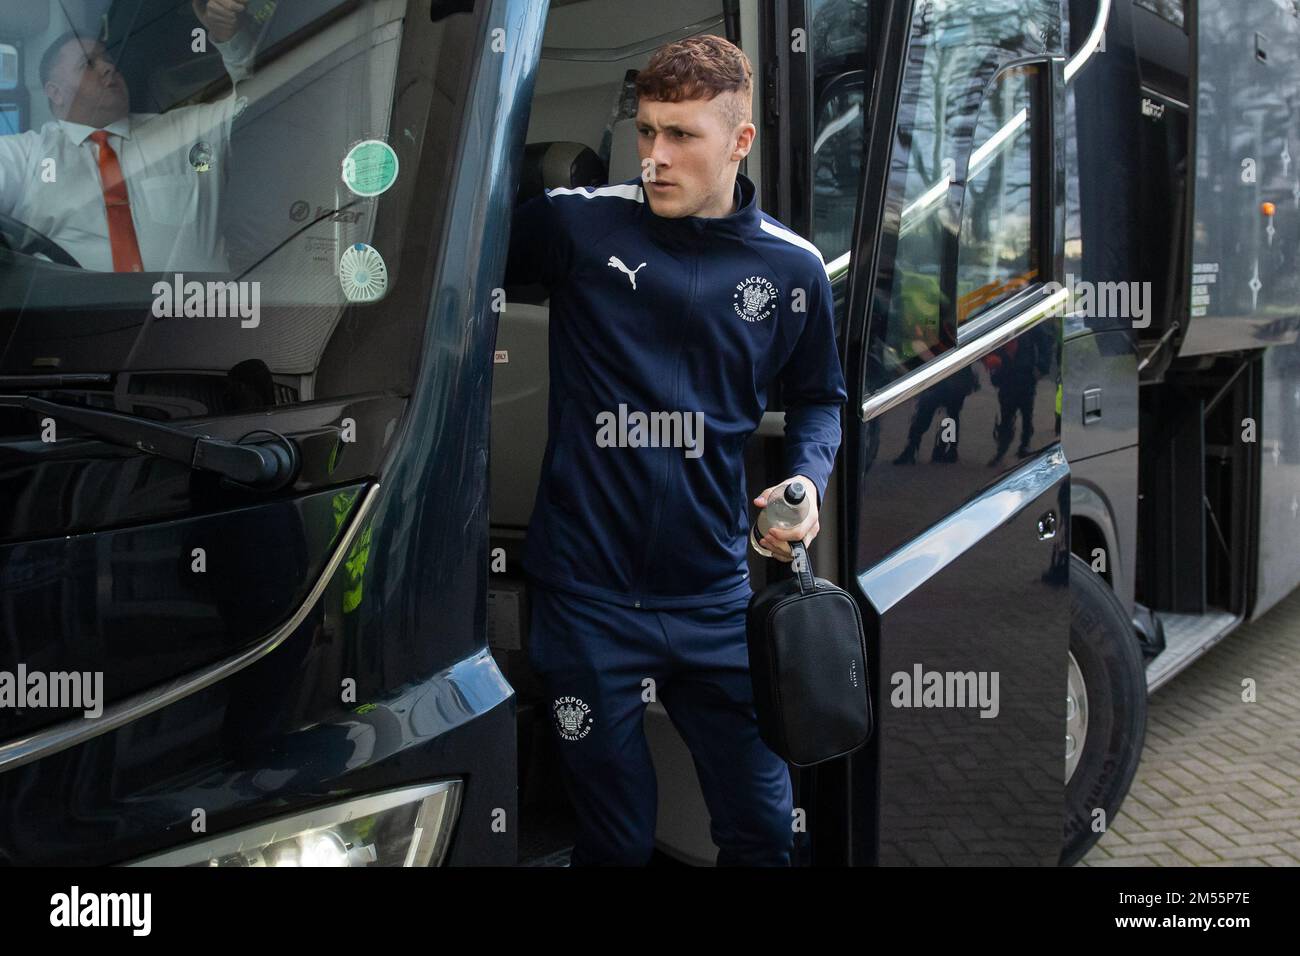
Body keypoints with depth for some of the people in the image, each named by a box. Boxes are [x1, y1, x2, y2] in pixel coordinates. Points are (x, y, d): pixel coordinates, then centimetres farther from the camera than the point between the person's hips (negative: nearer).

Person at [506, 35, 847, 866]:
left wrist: (808, 479, -2)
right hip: (585, 590, -2)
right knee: (616, 841, 13)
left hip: (714, 595, 2)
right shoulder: (578, 223, -6)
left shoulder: (792, 266, 1)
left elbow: (818, 398, 14)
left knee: (763, 831, 14)